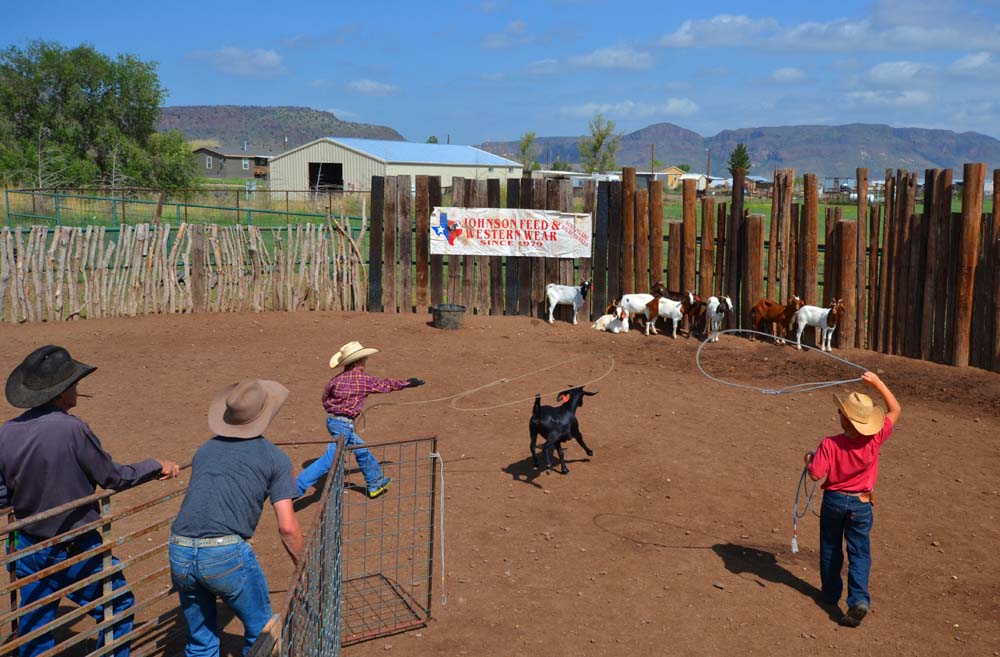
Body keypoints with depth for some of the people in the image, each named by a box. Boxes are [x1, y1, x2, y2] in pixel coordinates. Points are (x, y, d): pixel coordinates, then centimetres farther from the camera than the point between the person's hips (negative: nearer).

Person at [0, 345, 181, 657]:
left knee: (34, 632, 17)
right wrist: (156, 466, 2)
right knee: (118, 607, 18)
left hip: (29, 549, 6)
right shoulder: (72, 429, -25)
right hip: (76, 550, -5)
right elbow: (114, 478, -14)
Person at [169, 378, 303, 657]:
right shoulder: (275, 458, 6)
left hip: (179, 555, 5)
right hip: (227, 553, -5)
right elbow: (287, 527, -1)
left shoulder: (204, 450, 21)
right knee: (261, 632, 18)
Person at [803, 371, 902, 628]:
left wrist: (809, 459, -1)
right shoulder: (874, 439, -15)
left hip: (834, 500, -1)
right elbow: (895, 410, -4)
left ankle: (831, 593, 31)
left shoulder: (829, 444, -22)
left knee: (830, 548, 19)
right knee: (859, 553, 6)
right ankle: (859, 599, -10)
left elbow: (816, 474, -21)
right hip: (861, 504, 1)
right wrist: (878, 383, -6)